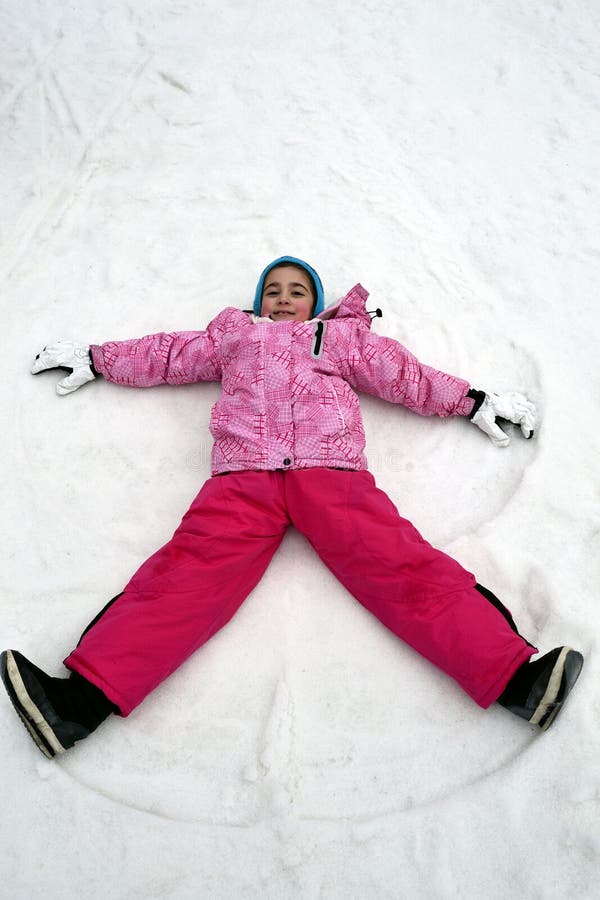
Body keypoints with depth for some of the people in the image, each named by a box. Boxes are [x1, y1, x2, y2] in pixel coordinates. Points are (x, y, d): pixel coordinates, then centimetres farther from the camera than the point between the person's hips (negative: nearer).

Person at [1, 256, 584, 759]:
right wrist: (93, 359, 43)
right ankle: (85, 697, -34)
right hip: (242, 475, 1)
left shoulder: (343, 337, 33)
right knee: (189, 572, -21)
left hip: (331, 471, 0)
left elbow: (404, 374, 30)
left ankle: (513, 677, -30)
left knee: (401, 567, -20)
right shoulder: (233, 336, 35)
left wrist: (475, 403, 25)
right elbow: (166, 355, 39)